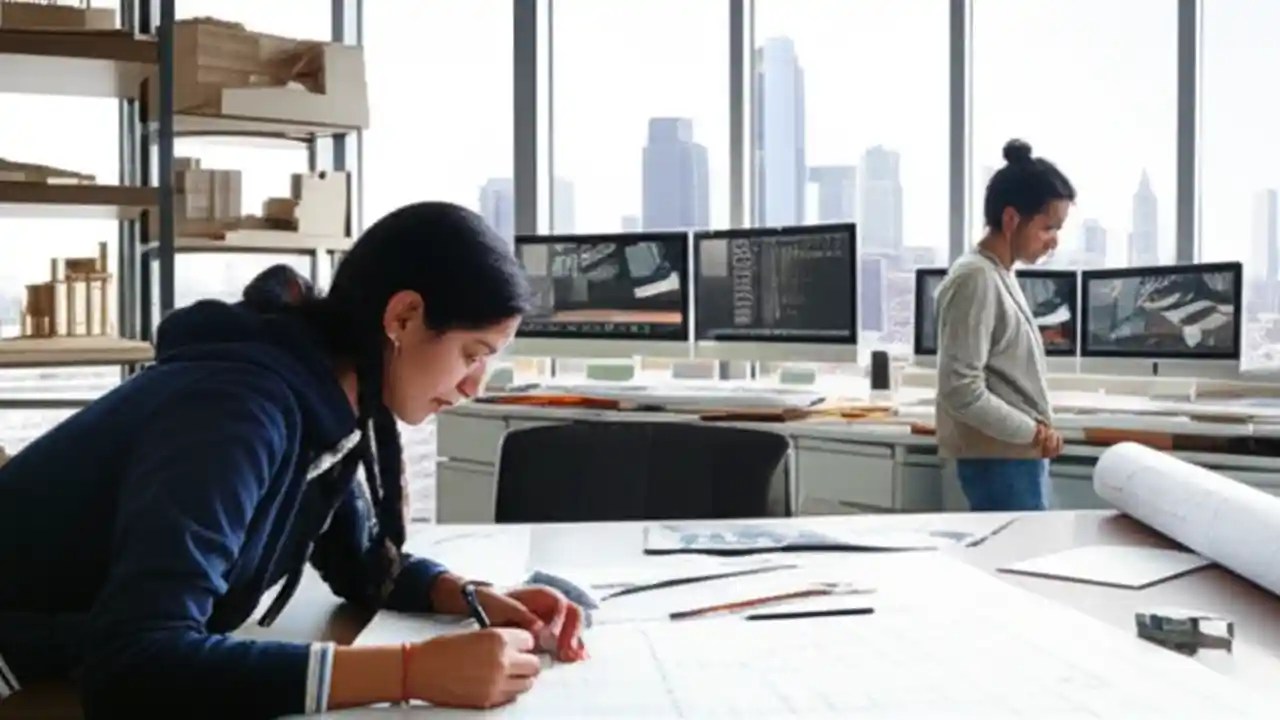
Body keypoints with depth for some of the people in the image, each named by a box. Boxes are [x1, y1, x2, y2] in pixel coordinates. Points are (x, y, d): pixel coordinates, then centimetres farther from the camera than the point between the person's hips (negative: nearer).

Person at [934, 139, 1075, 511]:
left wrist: (1034, 435, 7)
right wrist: (1033, 432, -15)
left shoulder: (999, 275, 13)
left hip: (1019, 457, 9)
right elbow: (961, 390, -22)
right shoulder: (976, 279, -16)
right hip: (1001, 463, -9)